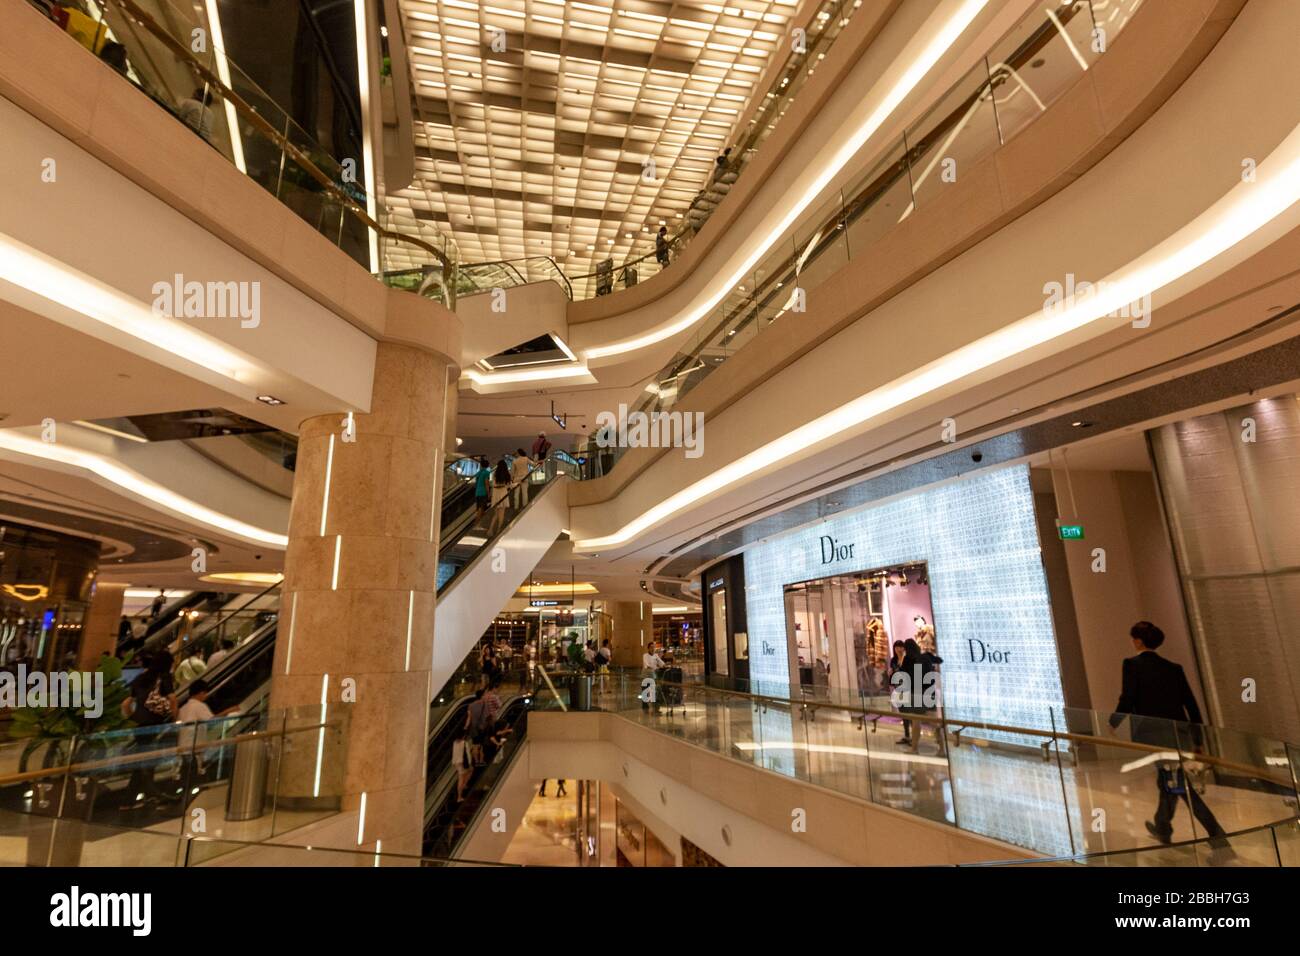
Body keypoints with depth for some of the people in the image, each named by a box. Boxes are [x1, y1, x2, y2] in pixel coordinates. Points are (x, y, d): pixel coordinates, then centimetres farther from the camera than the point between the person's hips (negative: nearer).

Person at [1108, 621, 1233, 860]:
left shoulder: (1132, 664, -8)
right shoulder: (1174, 668, 9)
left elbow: (1127, 700, -13)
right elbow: (1192, 705, 9)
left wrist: (1113, 722, 4)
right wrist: (1197, 741, 17)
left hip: (1154, 735, -7)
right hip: (1180, 733, 7)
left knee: (1179, 785, 1)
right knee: (1167, 780, 21)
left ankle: (1218, 839, -8)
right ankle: (1162, 828, 35)